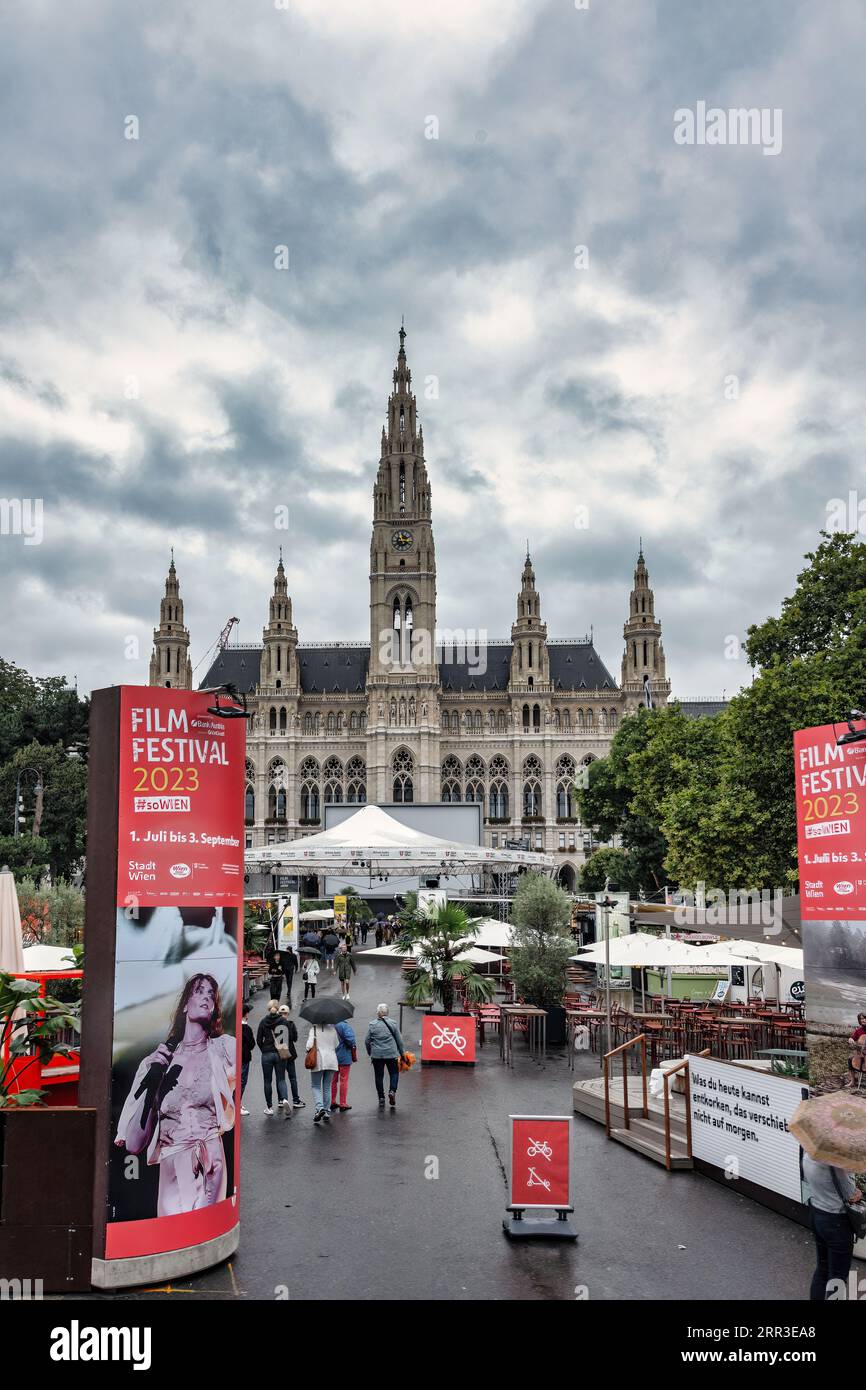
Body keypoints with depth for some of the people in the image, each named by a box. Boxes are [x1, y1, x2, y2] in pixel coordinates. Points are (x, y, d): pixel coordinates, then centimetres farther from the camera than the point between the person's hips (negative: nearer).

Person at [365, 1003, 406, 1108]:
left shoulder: (372, 1025, -3)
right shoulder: (393, 1024, -3)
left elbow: (367, 1041, 2)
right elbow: (399, 1040, 2)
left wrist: (370, 1053, 17)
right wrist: (402, 1053, 13)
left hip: (377, 1055, 0)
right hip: (391, 1054, 0)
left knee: (379, 1076, 9)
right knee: (394, 1072, 16)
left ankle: (381, 1098, 10)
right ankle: (392, 1091, -5)